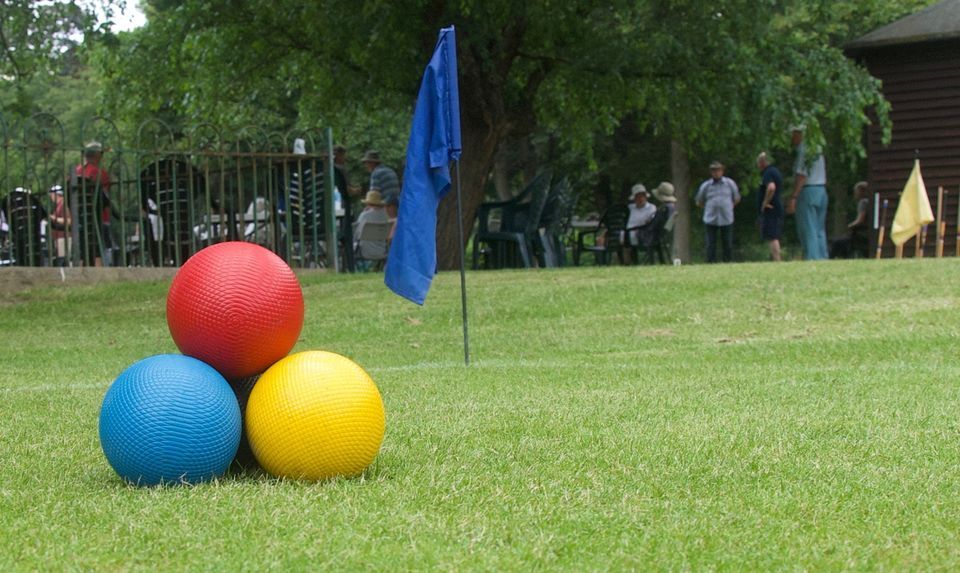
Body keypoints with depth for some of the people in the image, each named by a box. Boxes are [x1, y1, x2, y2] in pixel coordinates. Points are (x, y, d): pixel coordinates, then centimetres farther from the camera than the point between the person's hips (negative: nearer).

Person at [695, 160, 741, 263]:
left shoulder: (730, 183, 5)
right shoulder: (706, 186, 3)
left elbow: (737, 198, 17)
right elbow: (699, 202, 14)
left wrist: (729, 207, 13)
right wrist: (709, 208, 10)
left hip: (726, 219, 0)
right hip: (711, 219, 0)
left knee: (727, 243, 2)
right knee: (711, 244, -3)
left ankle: (728, 262, 9)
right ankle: (711, 262, 0)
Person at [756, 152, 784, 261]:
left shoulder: (768, 173, -13)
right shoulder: (775, 171, 18)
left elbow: (771, 187, -32)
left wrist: (765, 202, -22)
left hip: (769, 210, -10)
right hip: (777, 208, 10)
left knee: (772, 238, -12)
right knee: (774, 237, 14)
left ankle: (776, 261, -17)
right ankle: (775, 259, 18)